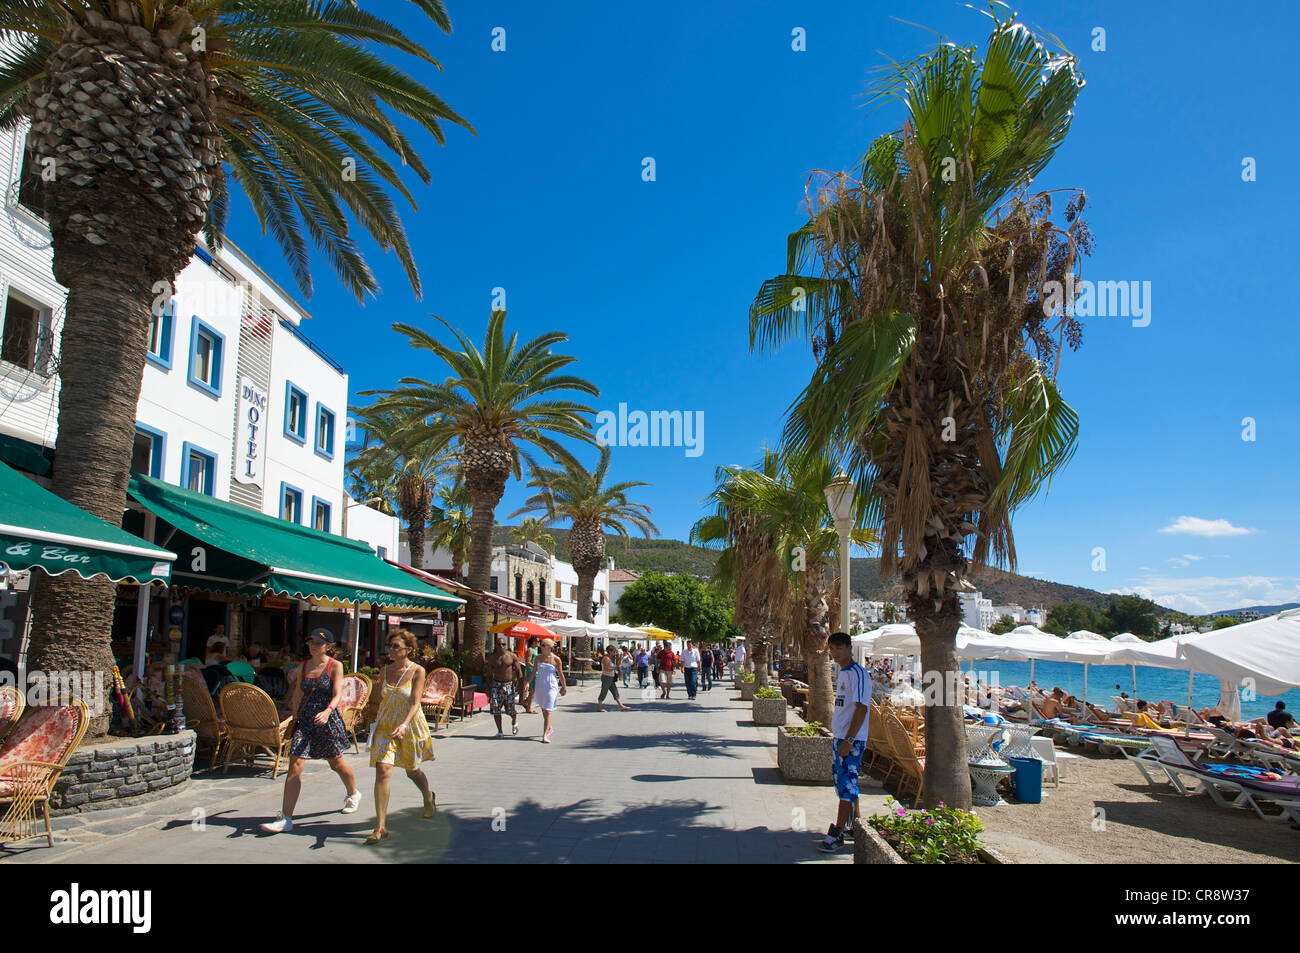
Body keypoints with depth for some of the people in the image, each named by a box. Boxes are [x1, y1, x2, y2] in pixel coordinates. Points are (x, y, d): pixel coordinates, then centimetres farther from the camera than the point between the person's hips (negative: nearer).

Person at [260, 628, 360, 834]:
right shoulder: (303, 667, 6)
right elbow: (297, 696, 15)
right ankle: (285, 818, -5)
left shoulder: (335, 666, -6)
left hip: (328, 720, -3)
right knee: (295, 766, -8)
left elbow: (337, 695, -14)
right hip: (304, 720, 3)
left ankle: (353, 795, 42)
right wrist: (295, 718, 15)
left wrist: (327, 711, -32)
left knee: (337, 764, 14)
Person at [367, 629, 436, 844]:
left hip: (410, 726, -2)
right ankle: (380, 827, -10)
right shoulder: (384, 671, 1)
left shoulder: (418, 671, -11)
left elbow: (415, 703, -18)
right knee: (382, 771, -14)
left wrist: (404, 725, -32)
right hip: (386, 726, 3)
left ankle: (428, 797, 49)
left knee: (412, 771, 16)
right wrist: (378, 723, 19)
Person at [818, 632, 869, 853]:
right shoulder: (842, 674, 14)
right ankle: (854, 826, 27)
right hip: (839, 737, 10)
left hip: (852, 740, -10)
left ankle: (837, 835, -2)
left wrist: (848, 740, -22)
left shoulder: (858, 673, -14)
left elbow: (861, 708, -20)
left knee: (847, 785, -5)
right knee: (843, 783, 15)